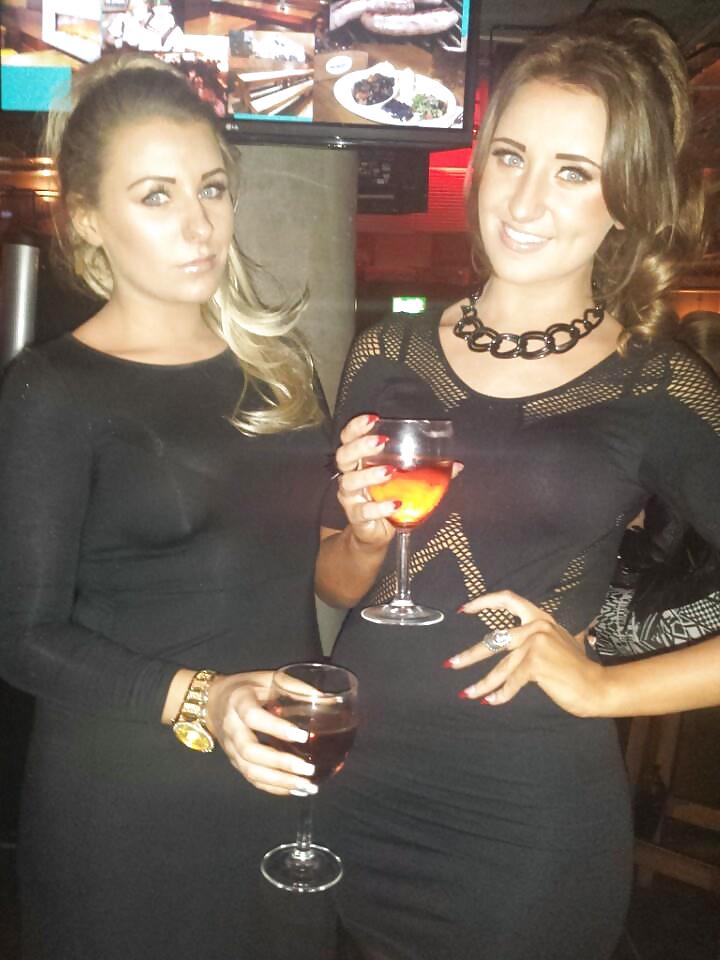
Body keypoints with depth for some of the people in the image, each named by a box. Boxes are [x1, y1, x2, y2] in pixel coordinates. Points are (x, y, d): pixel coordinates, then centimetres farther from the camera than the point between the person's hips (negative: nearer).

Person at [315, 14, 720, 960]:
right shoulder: (388, 356, 0)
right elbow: (333, 581, 8)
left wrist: (605, 688, -13)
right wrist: (366, 539, -11)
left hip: (532, 819, -2)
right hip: (354, 789, 3)